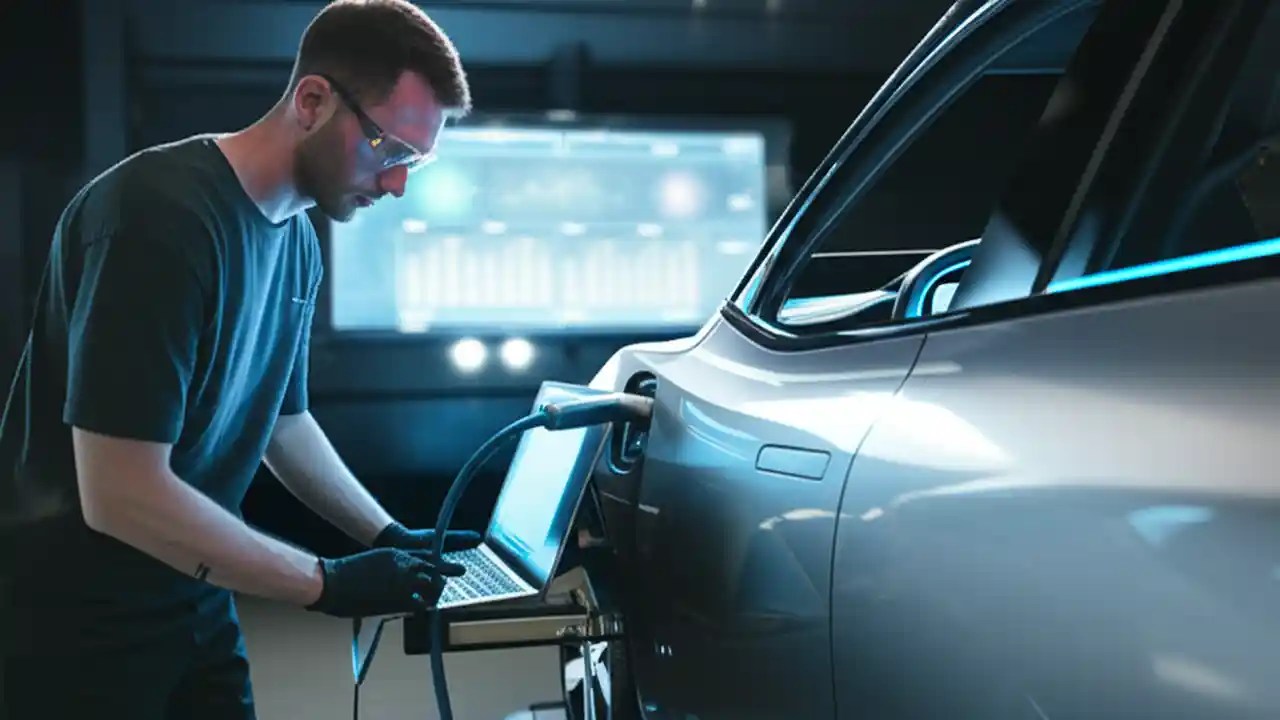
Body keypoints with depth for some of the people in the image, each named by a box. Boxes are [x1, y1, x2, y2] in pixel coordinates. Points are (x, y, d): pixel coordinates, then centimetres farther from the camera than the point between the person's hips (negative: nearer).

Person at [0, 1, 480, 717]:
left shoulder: (298, 240, 1)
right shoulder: (160, 215, -25)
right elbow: (121, 496, -27)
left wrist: (390, 537, 8)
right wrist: (329, 583, -20)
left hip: (194, 605, 7)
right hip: (74, 624, -7)